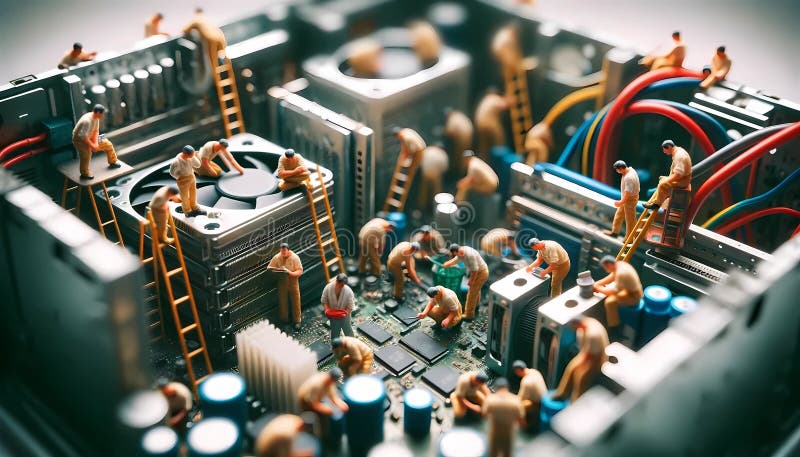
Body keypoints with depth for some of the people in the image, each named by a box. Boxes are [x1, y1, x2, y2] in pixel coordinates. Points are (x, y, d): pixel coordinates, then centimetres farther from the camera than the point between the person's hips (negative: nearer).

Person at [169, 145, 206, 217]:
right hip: (183, 180, -6)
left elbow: (198, 165, -10)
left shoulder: (190, 157, -17)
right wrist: (180, 178, -7)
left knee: (193, 194, 25)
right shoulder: (176, 161, -33)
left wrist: (193, 157, -25)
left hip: (192, 177, 6)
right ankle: (188, 212, 39)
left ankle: (195, 209, 47)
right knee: (185, 196, 17)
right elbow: (172, 172, -19)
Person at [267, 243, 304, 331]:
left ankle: (297, 321, 13)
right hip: (282, 282, 2)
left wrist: (291, 273, -30)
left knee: (296, 302, 2)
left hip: (293, 281, -2)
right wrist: (275, 269, -20)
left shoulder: (294, 258, -13)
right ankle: (284, 321, 23)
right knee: (282, 302, 8)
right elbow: (269, 267, 3)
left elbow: (300, 271, -13)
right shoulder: (277, 257, -7)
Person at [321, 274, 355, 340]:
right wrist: (327, 309, -24)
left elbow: (350, 306, -17)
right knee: (334, 333, 19)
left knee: (348, 331, 19)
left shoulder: (348, 291, -25)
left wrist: (345, 313, -33)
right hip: (333, 317, 1)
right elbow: (324, 301, -8)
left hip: (344, 317, -1)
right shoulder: (328, 288, -21)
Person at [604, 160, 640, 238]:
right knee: (619, 214, 21)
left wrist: (621, 202, -24)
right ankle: (614, 231, 35)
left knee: (630, 219, 1)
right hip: (626, 198, 11)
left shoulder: (629, 177, -30)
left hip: (630, 199, -11)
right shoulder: (630, 170, 2)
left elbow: (628, 192, -30)